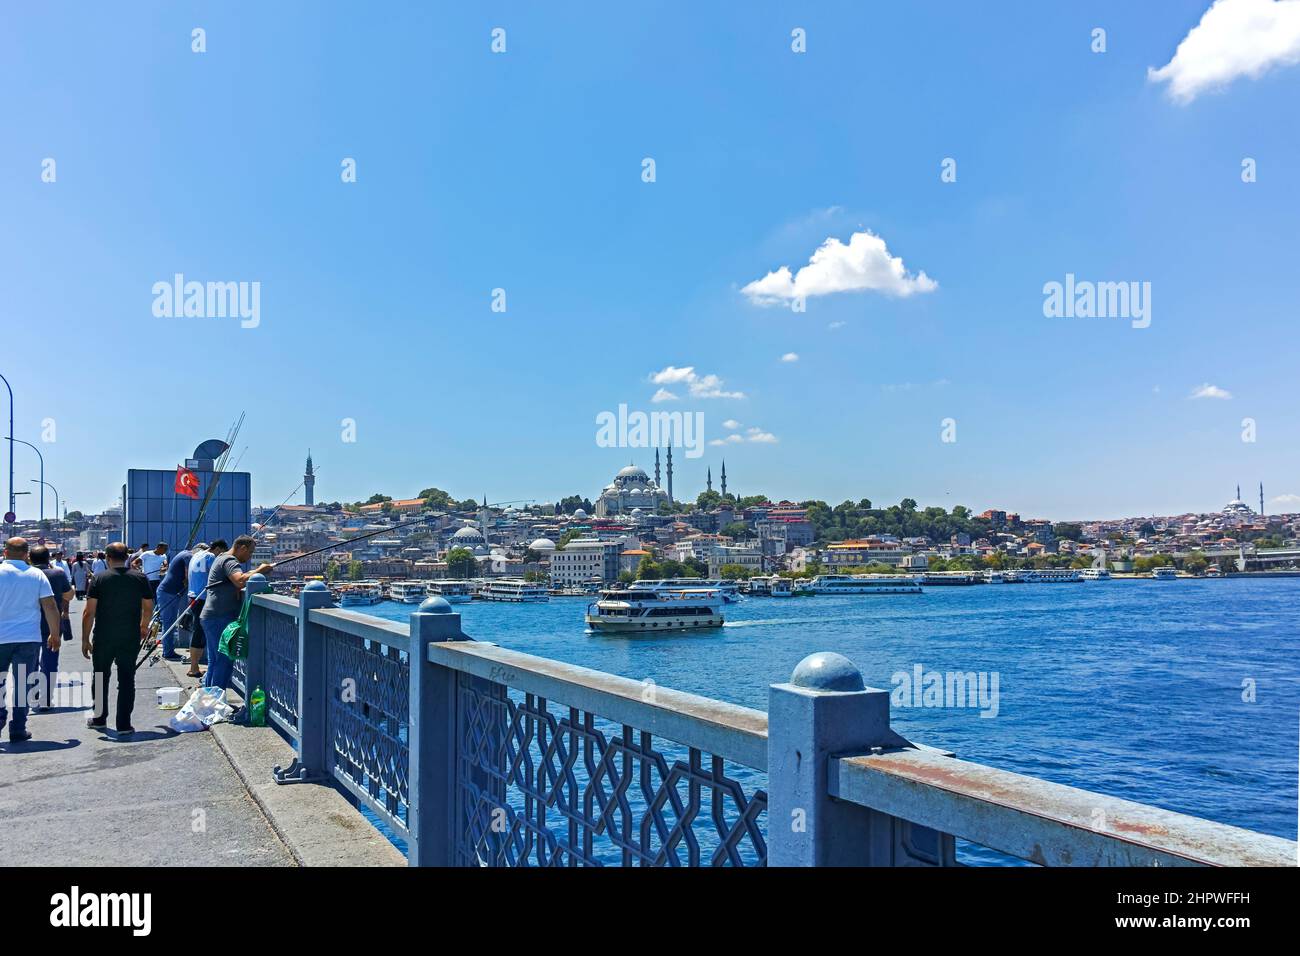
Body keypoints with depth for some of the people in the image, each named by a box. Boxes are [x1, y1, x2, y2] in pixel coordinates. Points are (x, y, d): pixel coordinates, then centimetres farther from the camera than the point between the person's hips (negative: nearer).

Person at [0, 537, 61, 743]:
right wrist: (55, 634, 8)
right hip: (29, 639, 1)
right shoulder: (37, 575, 0)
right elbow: (50, 607, -1)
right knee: (22, 683, 5)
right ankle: (18, 730, 8)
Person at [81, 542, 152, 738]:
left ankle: (99, 719, 28)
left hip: (103, 638, 0)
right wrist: (143, 626, 25)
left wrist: (85, 639, 0)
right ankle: (123, 725, 2)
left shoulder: (99, 579, -5)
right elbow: (149, 608, 6)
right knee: (126, 680, 4)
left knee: (100, 678, 17)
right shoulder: (140, 578, 0)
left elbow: (89, 613, -7)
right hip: (130, 637, 1)